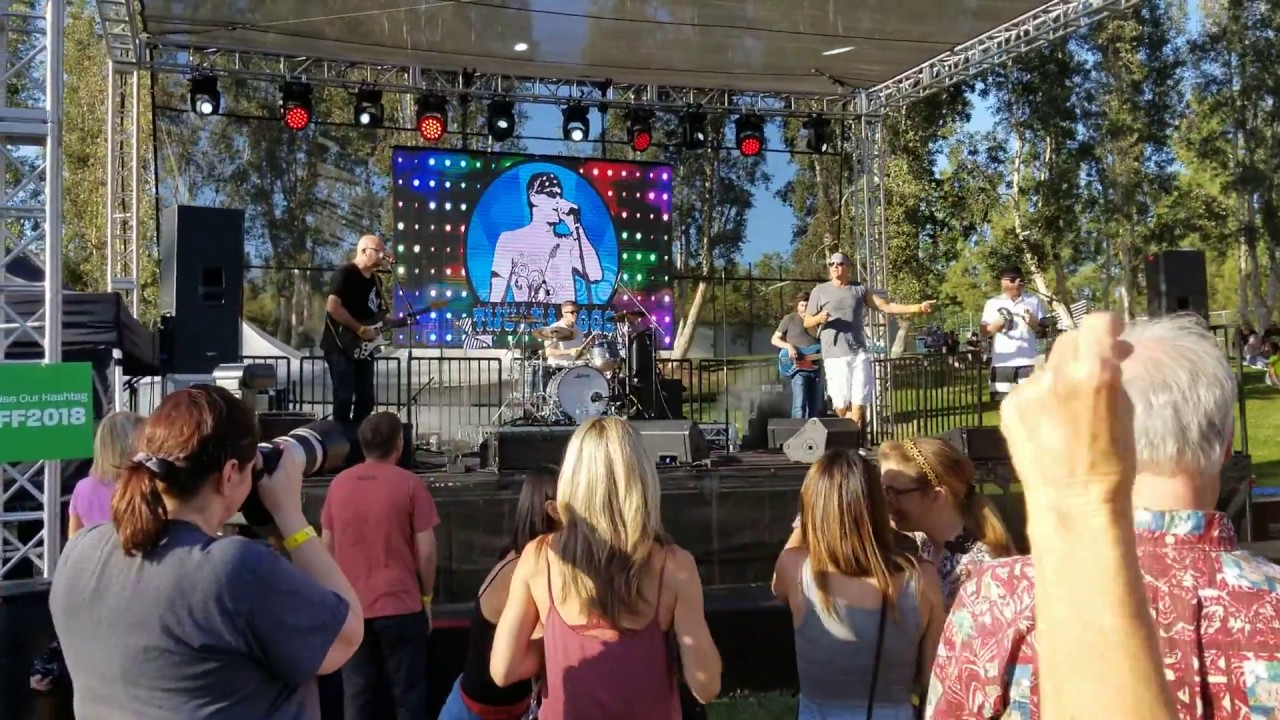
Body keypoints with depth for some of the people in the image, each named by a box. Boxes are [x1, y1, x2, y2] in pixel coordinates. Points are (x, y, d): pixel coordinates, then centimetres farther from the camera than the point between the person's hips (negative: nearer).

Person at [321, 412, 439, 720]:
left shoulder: (338, 483, 4)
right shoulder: (409, 483, -8)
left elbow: (326, 546, 9)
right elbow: (426, 549, -9)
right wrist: (427, 596, 4)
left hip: (351, 607, 4)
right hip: (400, 605, -3)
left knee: (356, 695, 11)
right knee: (408, 695, 6)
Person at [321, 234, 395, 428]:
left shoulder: (375, 279, 15)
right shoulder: (345, 274, -12)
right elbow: (332, 306, -23)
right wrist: (360, 329, -22)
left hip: (363, 348, 9)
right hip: (340, 346, -9)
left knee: (366, 398, 9)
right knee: (344, 397, -9)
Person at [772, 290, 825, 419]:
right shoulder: (790, 319, 2)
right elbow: (775, 339, 1)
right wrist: (789, 346, -16)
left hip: (816, 369, 5)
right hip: (798, 369, -5)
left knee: (815, 408, 8)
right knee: (800, 406, -13)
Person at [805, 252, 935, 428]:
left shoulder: (859, 289, 11)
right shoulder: (819, 291, 5)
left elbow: (886, 306, 10)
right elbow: (807, 322, 7)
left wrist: (917, 307, 0)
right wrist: (818, 319, -16)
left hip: (859, 353, 2)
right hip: (835, 355, -2)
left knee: (858, 403, -4)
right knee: (841, 404, -3)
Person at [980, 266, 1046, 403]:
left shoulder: (1034, 301, 10)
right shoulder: (993, 303, 8)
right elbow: (984, 331, 4)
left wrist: (1033, 322, -11)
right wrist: (998, 323, -14)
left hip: (1028, 362, 0)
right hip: (1002, 363, 0)